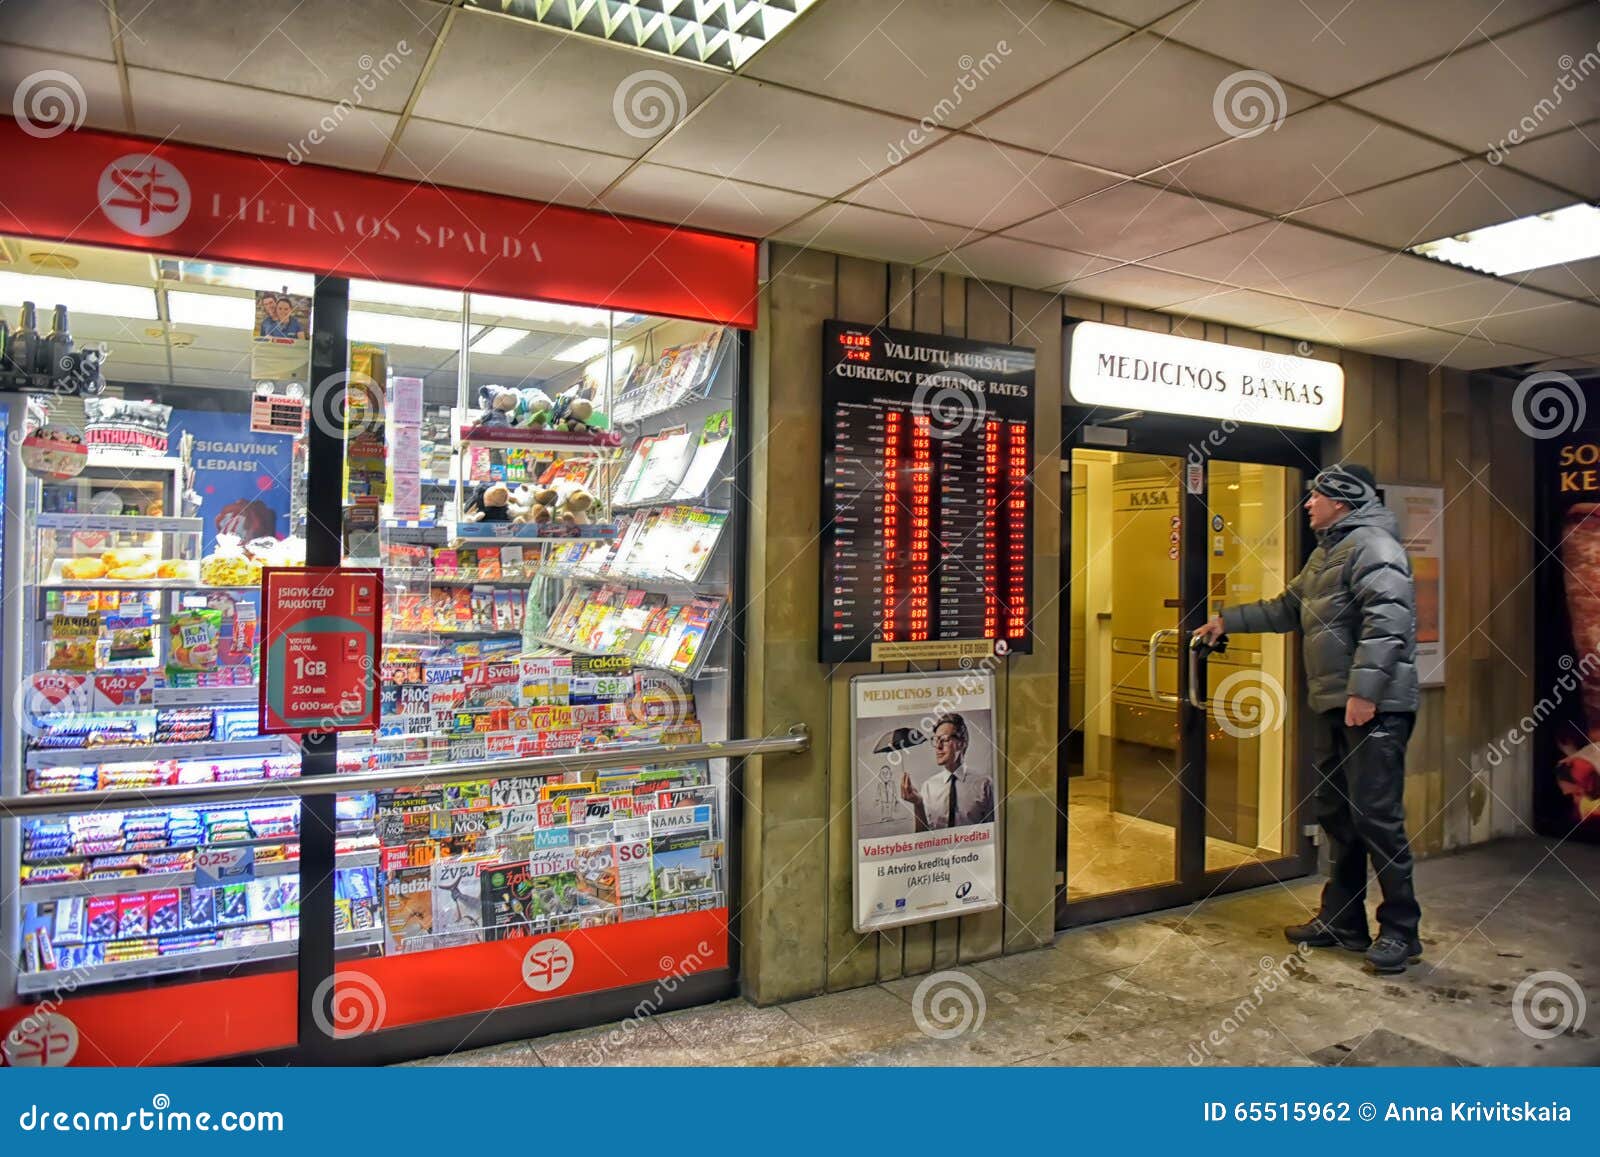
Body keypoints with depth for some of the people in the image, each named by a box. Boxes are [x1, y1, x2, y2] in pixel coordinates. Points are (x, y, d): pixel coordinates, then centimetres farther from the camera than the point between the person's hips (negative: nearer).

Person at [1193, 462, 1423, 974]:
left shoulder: (1372, 547, -12)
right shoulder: (1326, 554, 21)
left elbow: (1387, 620, -23)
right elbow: (1287, 607, 31)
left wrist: (1365, 690, -27)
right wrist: (1228, 620, 30)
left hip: (1373, 707, -11)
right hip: (1332, 705, 11)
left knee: (1377, 816, -6)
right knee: (1336, 813, 15)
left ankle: (1401, 930, 6)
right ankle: (1343, 920, 26)